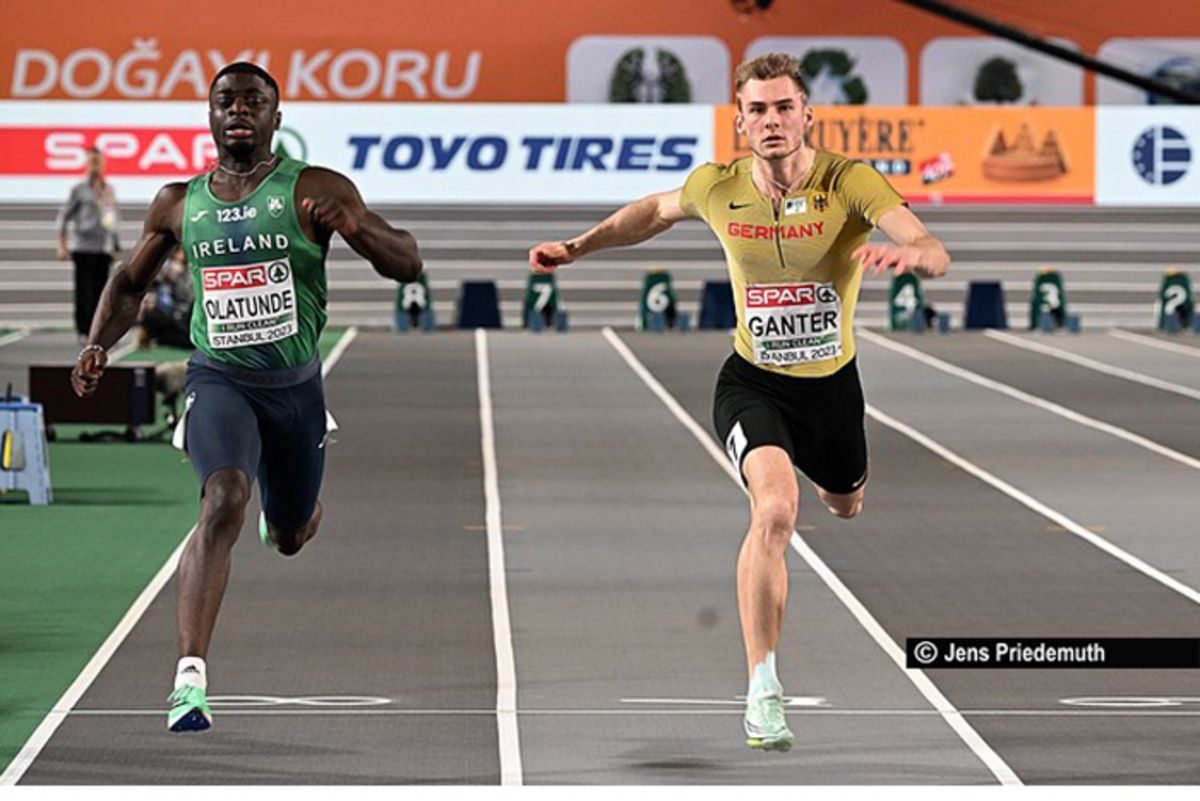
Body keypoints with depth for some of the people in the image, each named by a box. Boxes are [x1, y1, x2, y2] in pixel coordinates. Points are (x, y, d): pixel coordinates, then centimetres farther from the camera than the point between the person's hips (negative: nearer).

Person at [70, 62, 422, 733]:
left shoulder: (316, 190, -7)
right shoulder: (179, 204, 2)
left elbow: (407, 265, -12)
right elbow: (131, 283, 18)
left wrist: (355, 226, -32)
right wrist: (99, 345, 0)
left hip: (296, 383, 1)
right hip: (219, 378, -1)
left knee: (291, 538, 17)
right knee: (224, 500, -28)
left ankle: (291, 510, 59)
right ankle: (192, 678, -34)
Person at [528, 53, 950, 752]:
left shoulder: (849, 182, -19)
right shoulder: (716, 187, -12)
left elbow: (937, 254, -32)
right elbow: (659, 210, 14)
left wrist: (909, 253, -55)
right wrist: (578, 247, 10)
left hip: (832, 384, 2)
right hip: (753, 383, -2)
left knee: (846, 505, 27)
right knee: (776, 509, -28)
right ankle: (763, 691, -23)